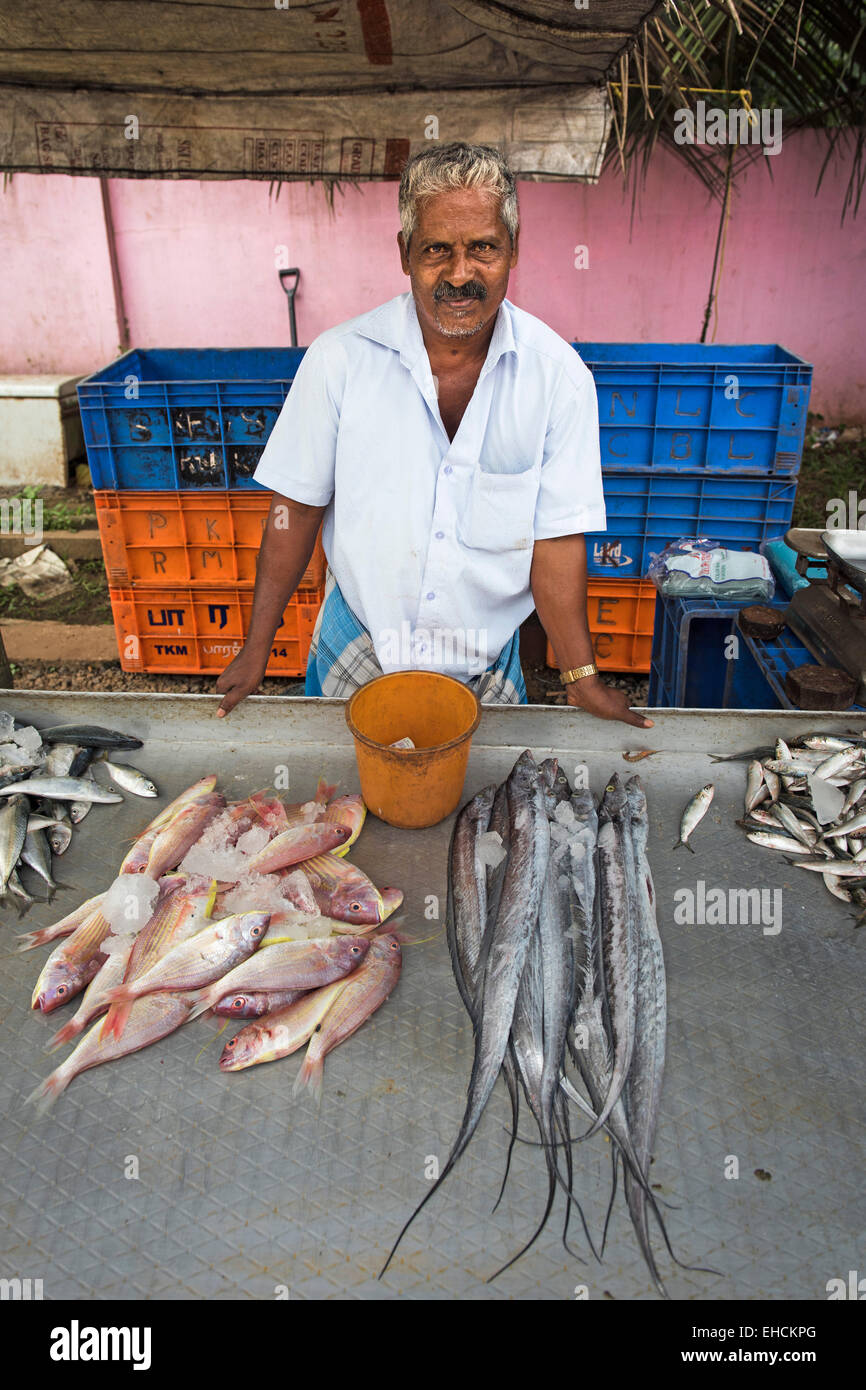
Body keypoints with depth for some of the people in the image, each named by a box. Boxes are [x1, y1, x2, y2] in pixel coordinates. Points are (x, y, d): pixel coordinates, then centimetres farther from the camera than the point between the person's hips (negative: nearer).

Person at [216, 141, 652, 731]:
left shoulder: (559, 376, -14)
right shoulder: (338, 360, -15)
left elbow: (557, 538, -11)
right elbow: (296, 509, -7)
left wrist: (582, 677, -10)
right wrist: (257, 649, -4)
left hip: (488, 658, 1)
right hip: (358, 646, 0)